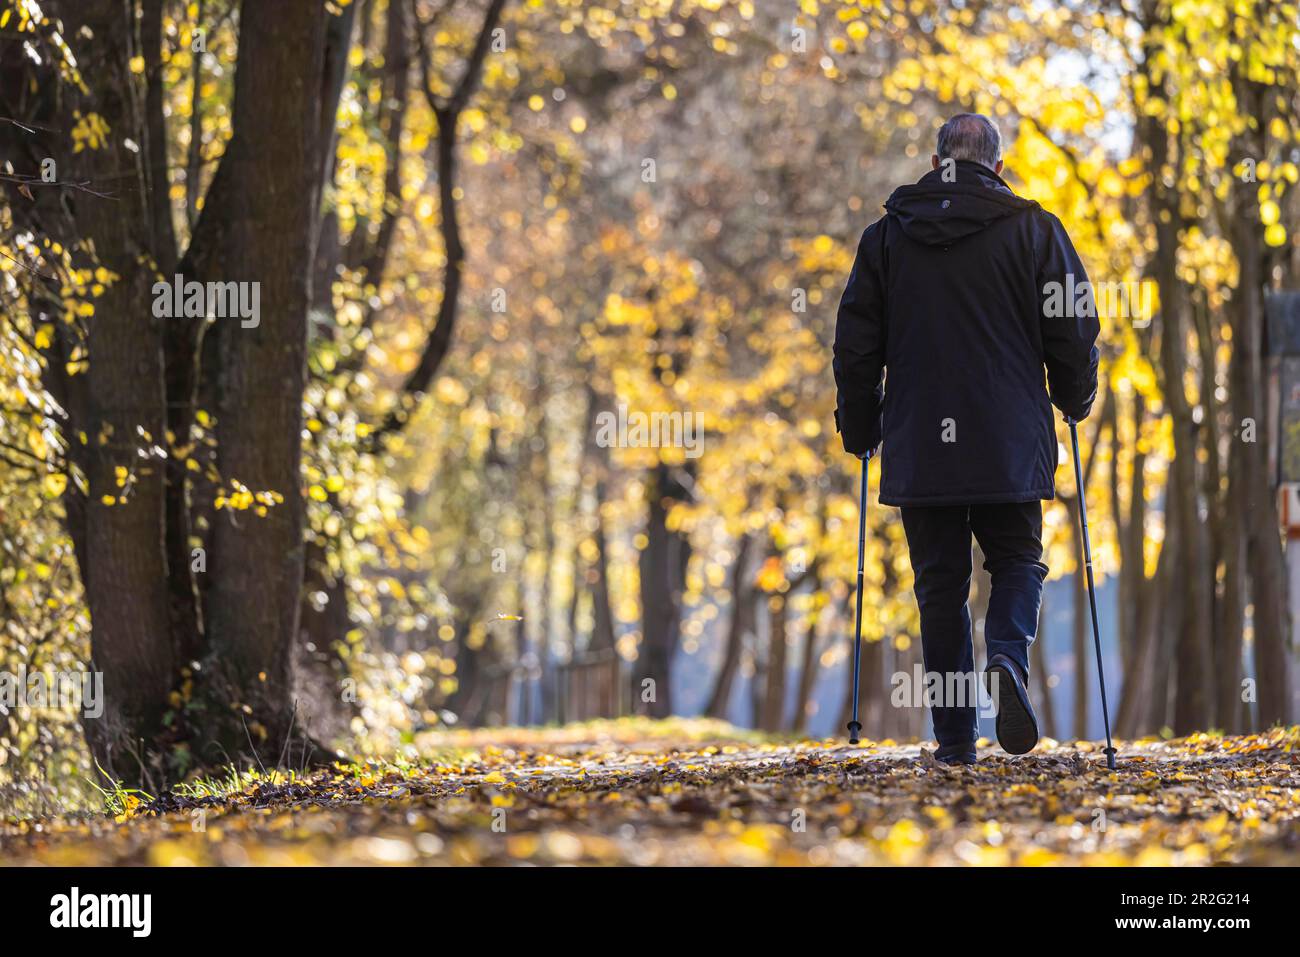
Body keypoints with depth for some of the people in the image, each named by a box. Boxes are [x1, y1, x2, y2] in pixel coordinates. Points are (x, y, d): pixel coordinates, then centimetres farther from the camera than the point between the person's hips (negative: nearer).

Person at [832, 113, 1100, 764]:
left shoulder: (887, 234, 6)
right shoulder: (1034, 230, 0)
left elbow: (856, 344, 8)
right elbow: (1073, 332, 1)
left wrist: (859, 430, 19)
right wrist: (1074, 400, 19)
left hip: (918, 446, 1)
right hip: (1011, 443, -1)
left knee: (940, 583, 8)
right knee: (1016, 560, 14)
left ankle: (955, 735, 5)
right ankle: (1008, 661, -16)